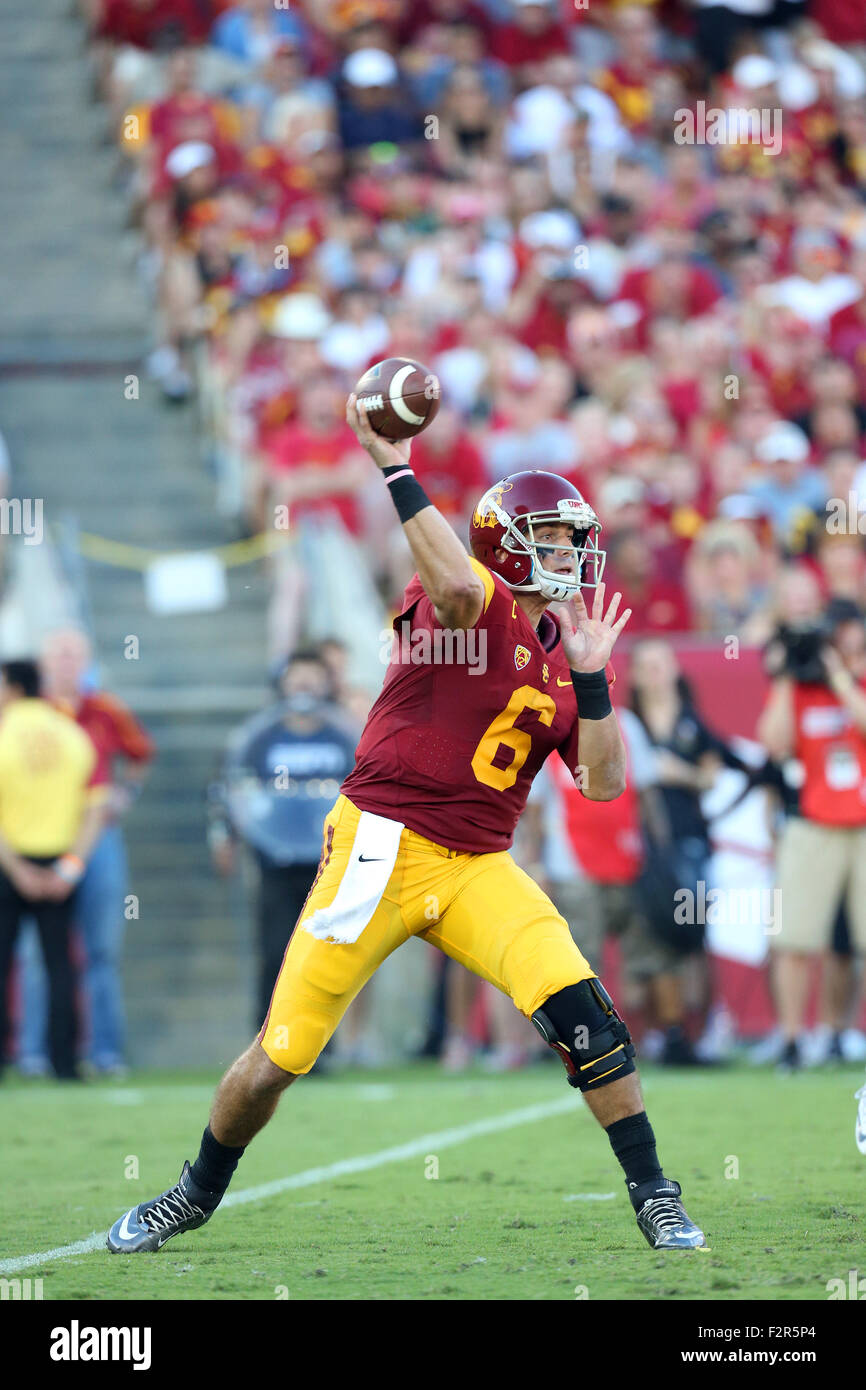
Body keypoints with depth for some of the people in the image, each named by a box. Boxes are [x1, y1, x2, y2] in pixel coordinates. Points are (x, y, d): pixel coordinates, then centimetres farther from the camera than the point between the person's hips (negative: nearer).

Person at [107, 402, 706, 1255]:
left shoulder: (562, 653, 12)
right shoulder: (474, 599, -7)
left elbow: (603, 783, 5)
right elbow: (454, 585, -34)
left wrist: (591, 675, -4)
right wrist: (392, 467, -38)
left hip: (476, 867, 5)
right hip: (381, 849, -5)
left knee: (578, 1007, -17)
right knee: (279, 1057, 2)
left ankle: (653, 1195, -5)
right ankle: (196, 1195, 27)